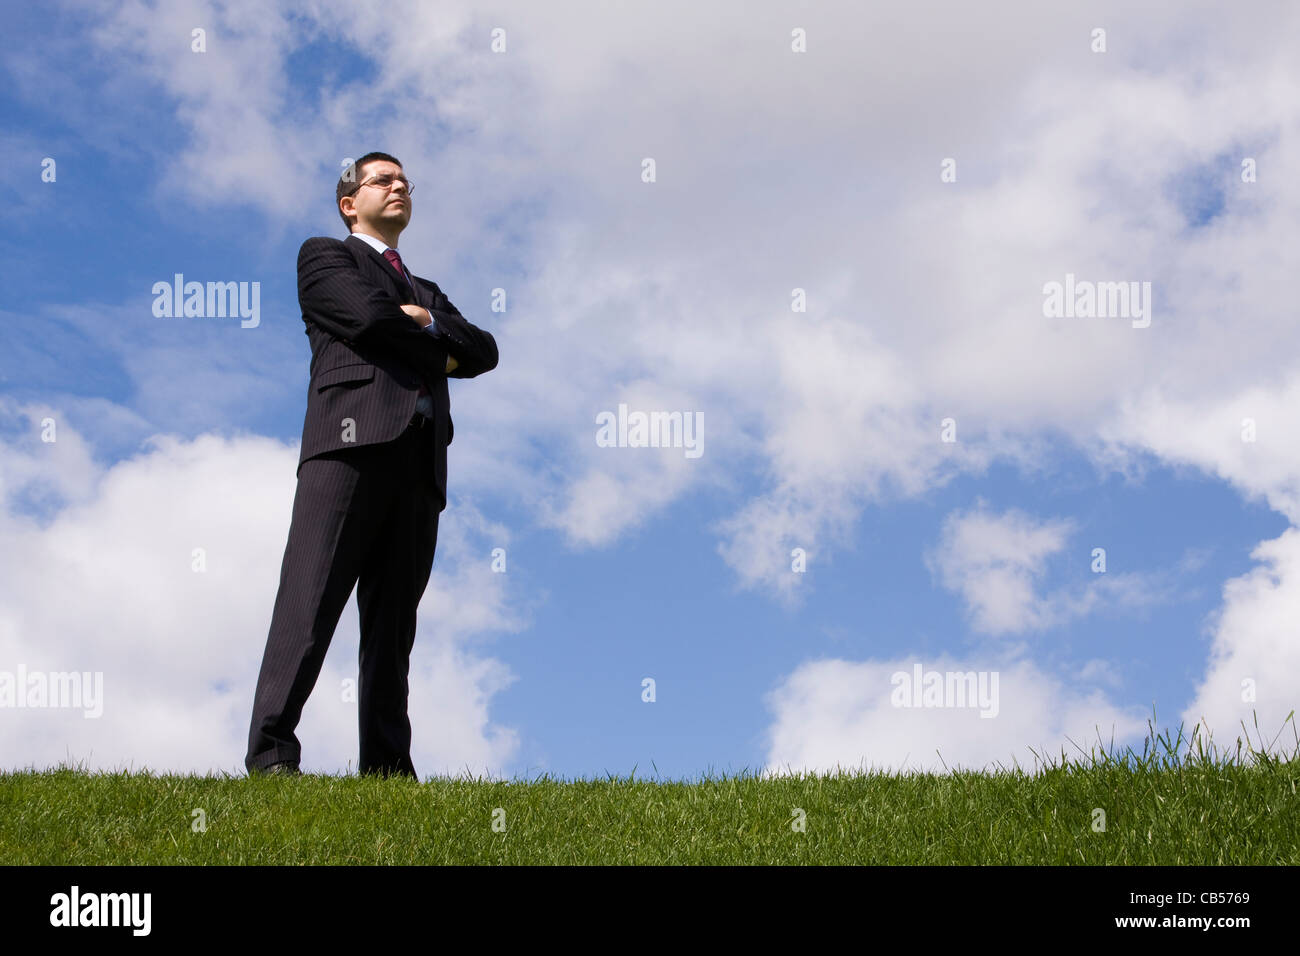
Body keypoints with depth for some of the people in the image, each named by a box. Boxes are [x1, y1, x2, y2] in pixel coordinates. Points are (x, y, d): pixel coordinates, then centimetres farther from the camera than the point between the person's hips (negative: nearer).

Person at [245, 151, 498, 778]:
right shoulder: (324, 256, 18)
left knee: (394, 618, 0)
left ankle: (387, 768, -4)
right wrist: (438, 349, 10)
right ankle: (271, 750, -22)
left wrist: (426, 322, 3)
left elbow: (482, 352, 20)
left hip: (418, 459, 6)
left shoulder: (426, 292, 37)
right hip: (352, 438, -6)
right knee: (311, 598, -16)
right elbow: (369, 316, -3)